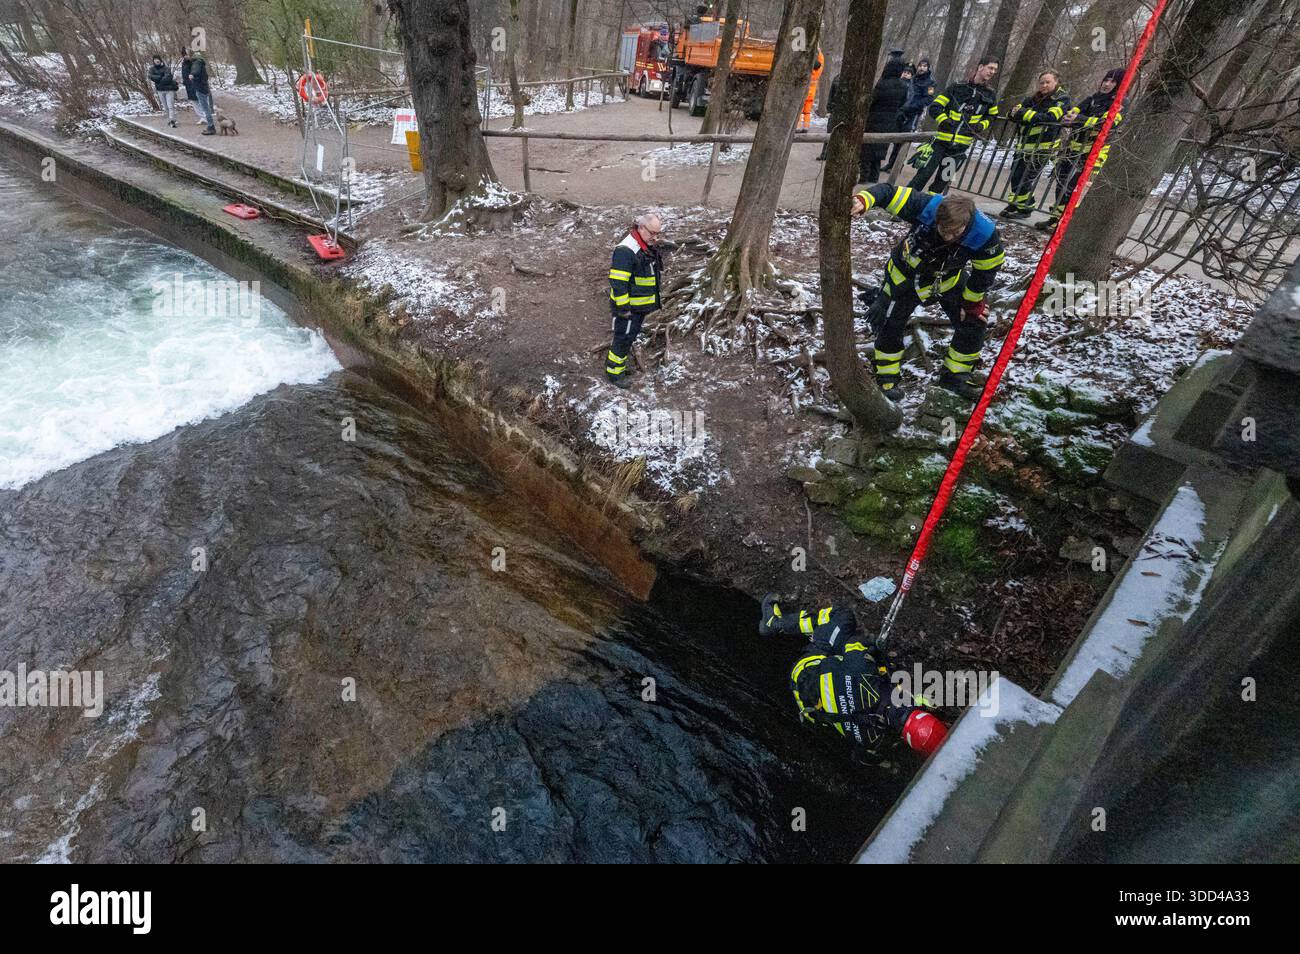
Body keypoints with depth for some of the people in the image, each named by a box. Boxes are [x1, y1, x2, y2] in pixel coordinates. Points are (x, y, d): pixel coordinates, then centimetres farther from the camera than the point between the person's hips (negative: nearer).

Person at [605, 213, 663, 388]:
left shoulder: (649, 246, 8)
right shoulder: (626, 250, -24)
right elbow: (617, 282, -26)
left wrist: (653, 301, 25)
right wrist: (623, 308, -23)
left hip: (641, 305, 9)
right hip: (628, 306, -9)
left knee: (630, 336, 21)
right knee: (623, 338, -1)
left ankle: (619, 360, 38)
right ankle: (614, 372, 12)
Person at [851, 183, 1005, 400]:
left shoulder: (984, 234, -32)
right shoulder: (926, 207, -37)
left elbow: (985, 271, -14)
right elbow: (888, 192, -30)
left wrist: (972, 302, -4)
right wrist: (863, 199, -51)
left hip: (949, 278, 2)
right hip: (906, 274, -2)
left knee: (973, 321, -2)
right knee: (889, 324, -5)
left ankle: (954, 376, 17)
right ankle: (887, 378, 17)